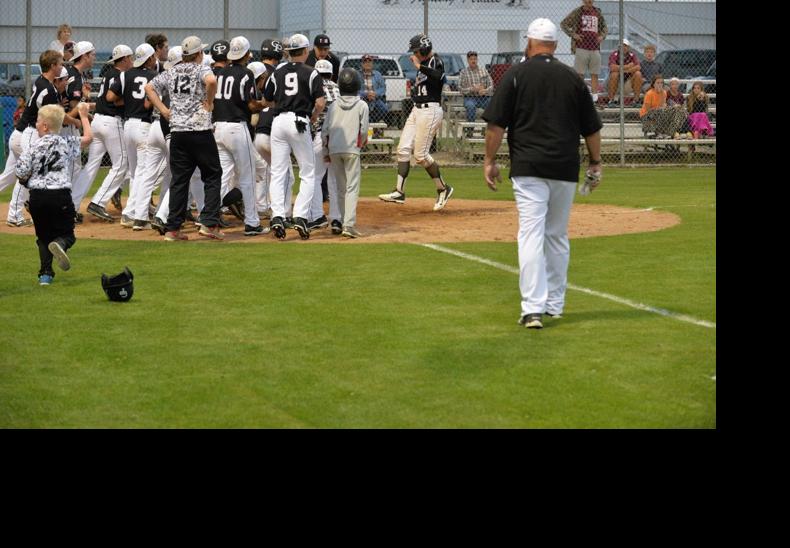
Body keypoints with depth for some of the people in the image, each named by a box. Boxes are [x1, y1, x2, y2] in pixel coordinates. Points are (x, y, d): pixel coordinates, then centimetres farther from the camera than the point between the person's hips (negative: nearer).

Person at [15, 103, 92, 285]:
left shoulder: (34, 147, 0)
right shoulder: (67, 143, 5)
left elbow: (21, 174, -4)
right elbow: (88, 138, 22)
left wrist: (29, 181, 19)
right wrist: (83, 116, 34)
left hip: (37, 196, 1)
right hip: (60, 196, -1)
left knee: (44, 235, 16)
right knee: (66, 233, 8)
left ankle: (45, 273, 4)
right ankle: (59, 244, -29)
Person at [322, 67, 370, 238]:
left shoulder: (334, 105, 8)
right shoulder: (362, 105, 0)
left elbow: (325, 130, 6)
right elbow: (363, 131, -4)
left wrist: (326, 152, 14)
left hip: (334, 149, 4)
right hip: (351, 149, -3)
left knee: (340, 187, 16)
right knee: (352, 187, -5)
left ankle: (339, 221, 17)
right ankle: (349, 224, -15)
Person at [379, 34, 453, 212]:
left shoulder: (436, 62, -10)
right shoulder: (424, 64, 15)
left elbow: (437, 76, -33)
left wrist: (419, 66, -26)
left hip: (430, 110, -9)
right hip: (417, 110, 9)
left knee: (421, 154, -9)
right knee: (403, 149, 3)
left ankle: (443, 189, 6)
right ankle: (399, 192, 3)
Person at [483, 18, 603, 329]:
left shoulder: (516, 75, -1)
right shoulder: (572, 78, 8)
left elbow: (496, 124, -5)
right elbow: (591, 128, 12)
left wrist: (489, 161, 3)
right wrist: (596, 162, 23)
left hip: (529, 168, -3)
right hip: (565, 169, 3)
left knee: (531, 235, -9)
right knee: (557, 236, 16)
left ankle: (533, 308, -19)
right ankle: (554, 304, 23)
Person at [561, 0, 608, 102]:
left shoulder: (598, 12, 13)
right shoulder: (577, 12, 1)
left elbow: (605, 27, 25)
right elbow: (563, 24, 1)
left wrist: (602, 35, 5)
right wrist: (573, 34, -9)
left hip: (595, 49, 4)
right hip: (581, 48, -4)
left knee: (595, 74, 4)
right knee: (579, 74, -3)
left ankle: (595, 97, 7)